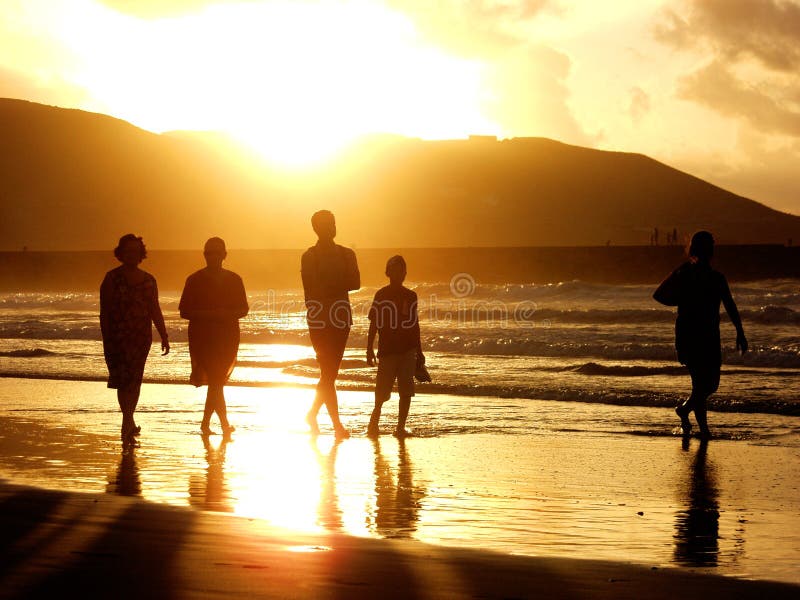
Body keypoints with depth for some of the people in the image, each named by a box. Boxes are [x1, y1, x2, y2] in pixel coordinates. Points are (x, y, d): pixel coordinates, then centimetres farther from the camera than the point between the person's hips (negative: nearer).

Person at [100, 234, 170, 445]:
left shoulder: (149, 281, 12)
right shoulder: (112, 278, -1)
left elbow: (155, 311, 17)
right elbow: (104, 310, -4)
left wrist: (164, 336, 10)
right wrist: (106, 339, -11)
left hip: (141, 338, 4)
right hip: (118, 337, -4)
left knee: (134, 380, 4)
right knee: (124, 379, -10)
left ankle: (127, 426, 13)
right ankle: (129, 423, -9)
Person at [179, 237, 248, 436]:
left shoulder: (233, 280, 10)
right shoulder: (194, 280, 1)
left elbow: (243, 309, 10)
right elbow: (184, 311, -1)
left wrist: (226, 314, -11)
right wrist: (207, 314, -16)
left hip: (227, 337, 3)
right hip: (202, 337, -3)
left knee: (217, 381, 5)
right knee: (215, 381, -12)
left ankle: (205, 422, 19)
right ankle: (224, 423, -12)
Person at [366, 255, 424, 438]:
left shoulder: (410, 296, 9)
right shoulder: (381, 295, 0)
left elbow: (415, 324, 13)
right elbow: (374, 324, 0)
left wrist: (419, 352, 13)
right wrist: (369, 349, -4)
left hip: (408, 350, 3)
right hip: (387, 349, -3)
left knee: (406, 391, -2)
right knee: (382, 391, -1)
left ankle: (401, 426, 6)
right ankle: (374, 421, 20)